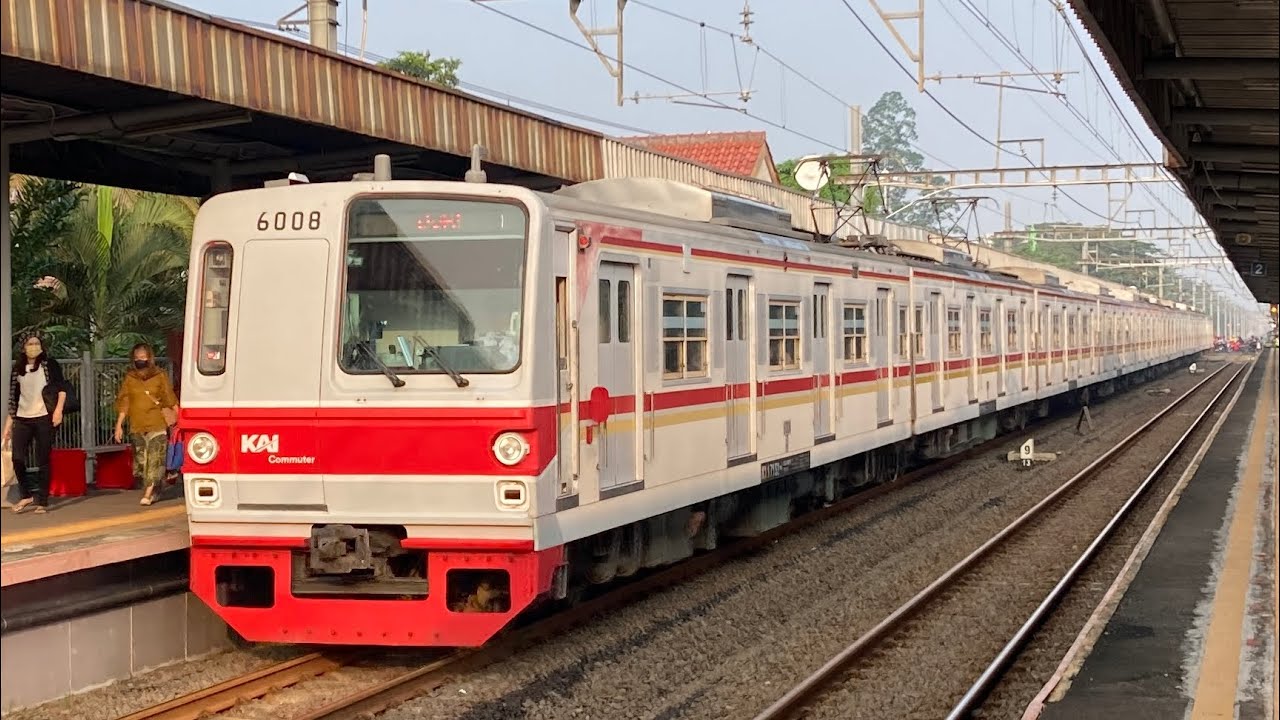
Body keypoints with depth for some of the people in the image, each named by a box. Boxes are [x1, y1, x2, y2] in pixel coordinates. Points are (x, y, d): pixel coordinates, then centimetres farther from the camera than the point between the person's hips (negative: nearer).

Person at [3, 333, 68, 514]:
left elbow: (62, 388, -1)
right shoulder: (17, 369, 15)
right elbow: (13, 398, 16)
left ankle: (42, 502, 4)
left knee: (43, 461, -2)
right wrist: (8, 424, 12)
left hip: (43, 418, -3)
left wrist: (58, 410, -14)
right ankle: (28, 495, 11)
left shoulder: (49, 364, 5)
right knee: (17, 458, -7)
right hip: (22, 419, 3)